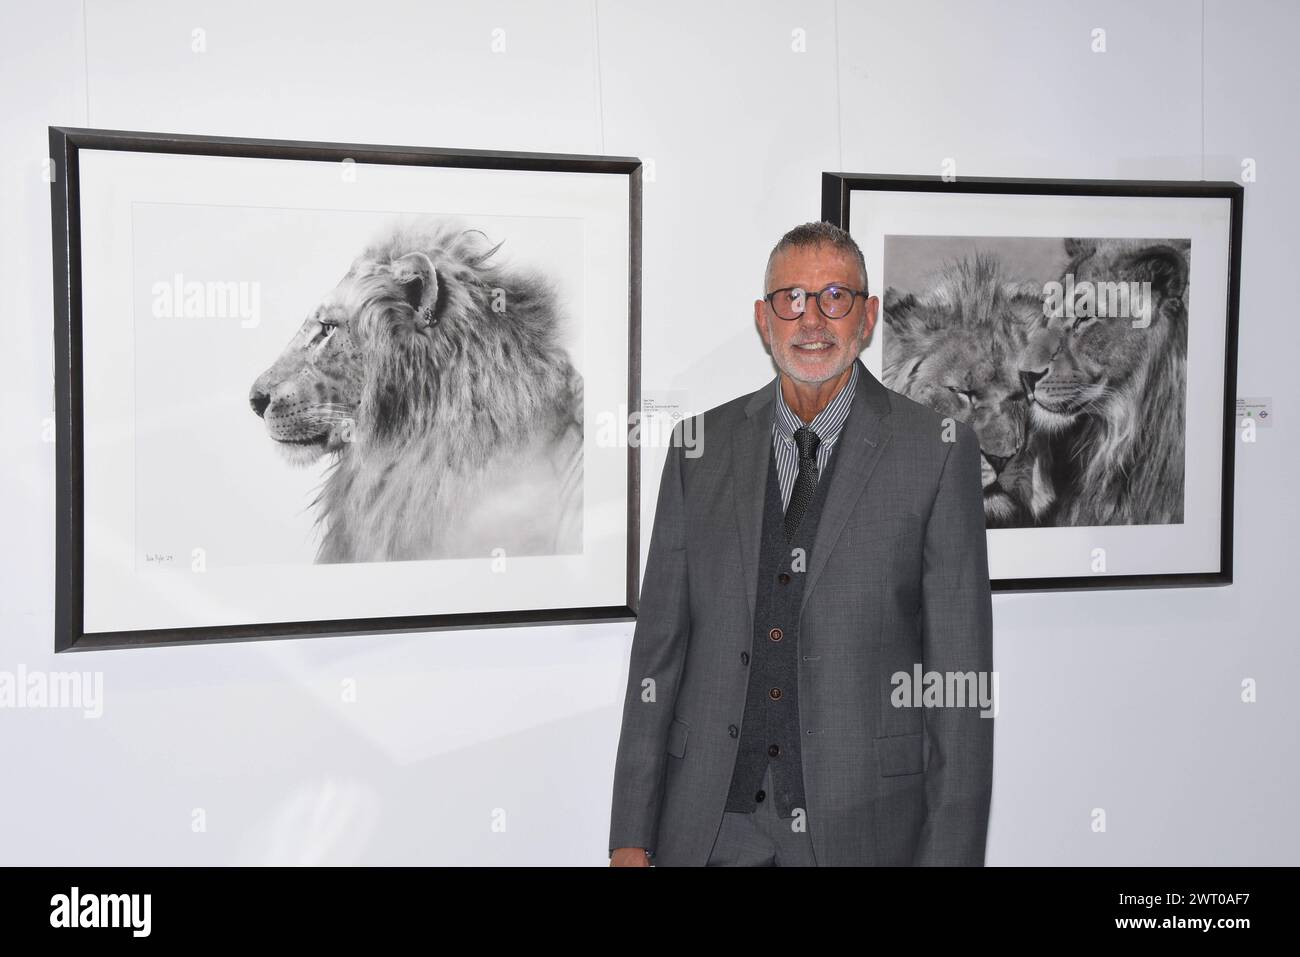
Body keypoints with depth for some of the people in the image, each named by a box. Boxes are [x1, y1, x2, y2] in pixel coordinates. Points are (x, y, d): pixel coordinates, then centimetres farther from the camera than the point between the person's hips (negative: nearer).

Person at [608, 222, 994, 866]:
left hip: (863, 825, -2)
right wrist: (630, 838, 2)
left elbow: (960, 666, -6)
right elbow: (659, 646, 5)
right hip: (708, 825, 3)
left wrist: (951, 854, -11)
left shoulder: (937, 450, -3)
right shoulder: (702, 446, 5)